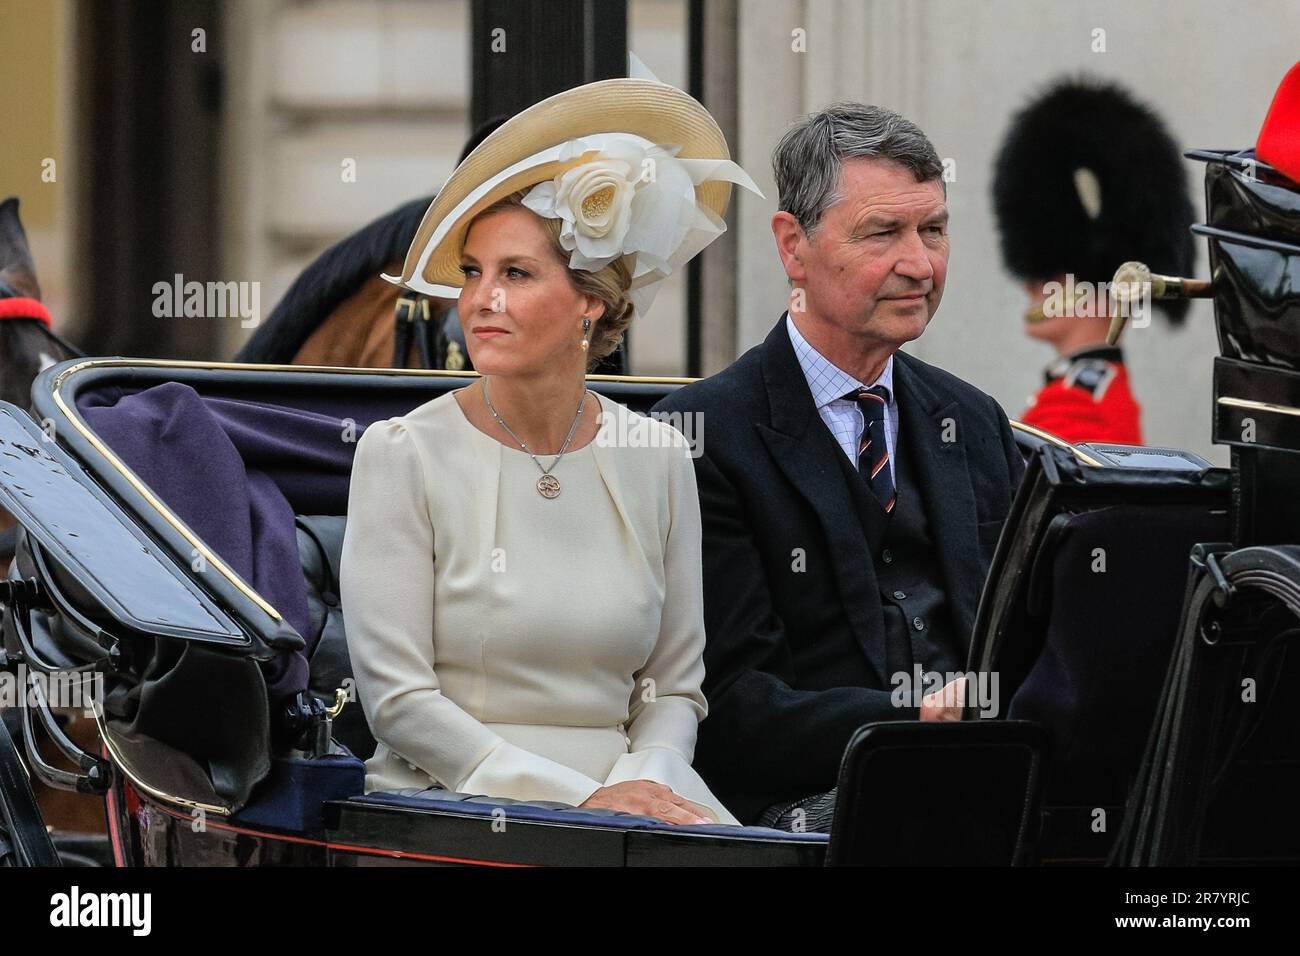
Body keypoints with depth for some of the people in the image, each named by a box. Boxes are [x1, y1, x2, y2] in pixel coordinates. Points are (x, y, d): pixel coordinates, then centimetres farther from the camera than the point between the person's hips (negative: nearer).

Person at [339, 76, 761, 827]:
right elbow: (396, 700, -7)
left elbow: (675, 688, 12)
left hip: (617, 796, 3)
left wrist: (642, 781, -10)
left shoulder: (656, 460, 9)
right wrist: (580, 797, -16)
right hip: (453, 798, -3)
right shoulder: (404, 454, -1)